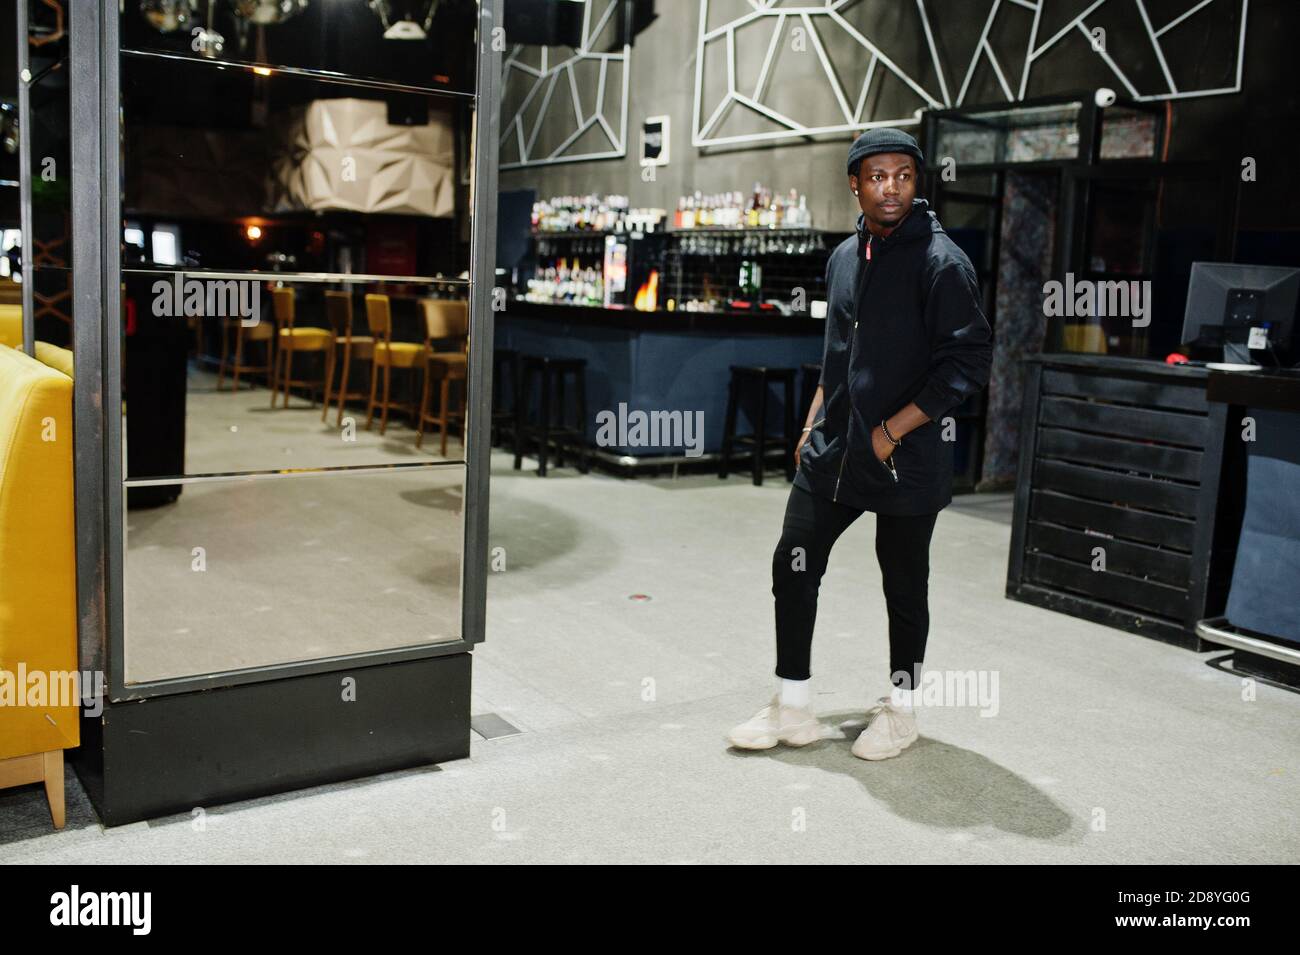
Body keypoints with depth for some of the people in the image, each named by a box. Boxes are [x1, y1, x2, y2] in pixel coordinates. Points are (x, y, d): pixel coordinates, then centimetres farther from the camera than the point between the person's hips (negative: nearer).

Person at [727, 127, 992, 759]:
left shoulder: (940, 261, -11)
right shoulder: (844, 258, 10)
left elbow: (968, 362, -16)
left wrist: (892, 431, -16)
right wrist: (813, 426, 15)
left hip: (907, 459, -6)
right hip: (832, 449, 6)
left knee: (904, 583, 8)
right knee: (793, 565, 5)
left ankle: (901, 709, 27)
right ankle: (793, 707, 19)